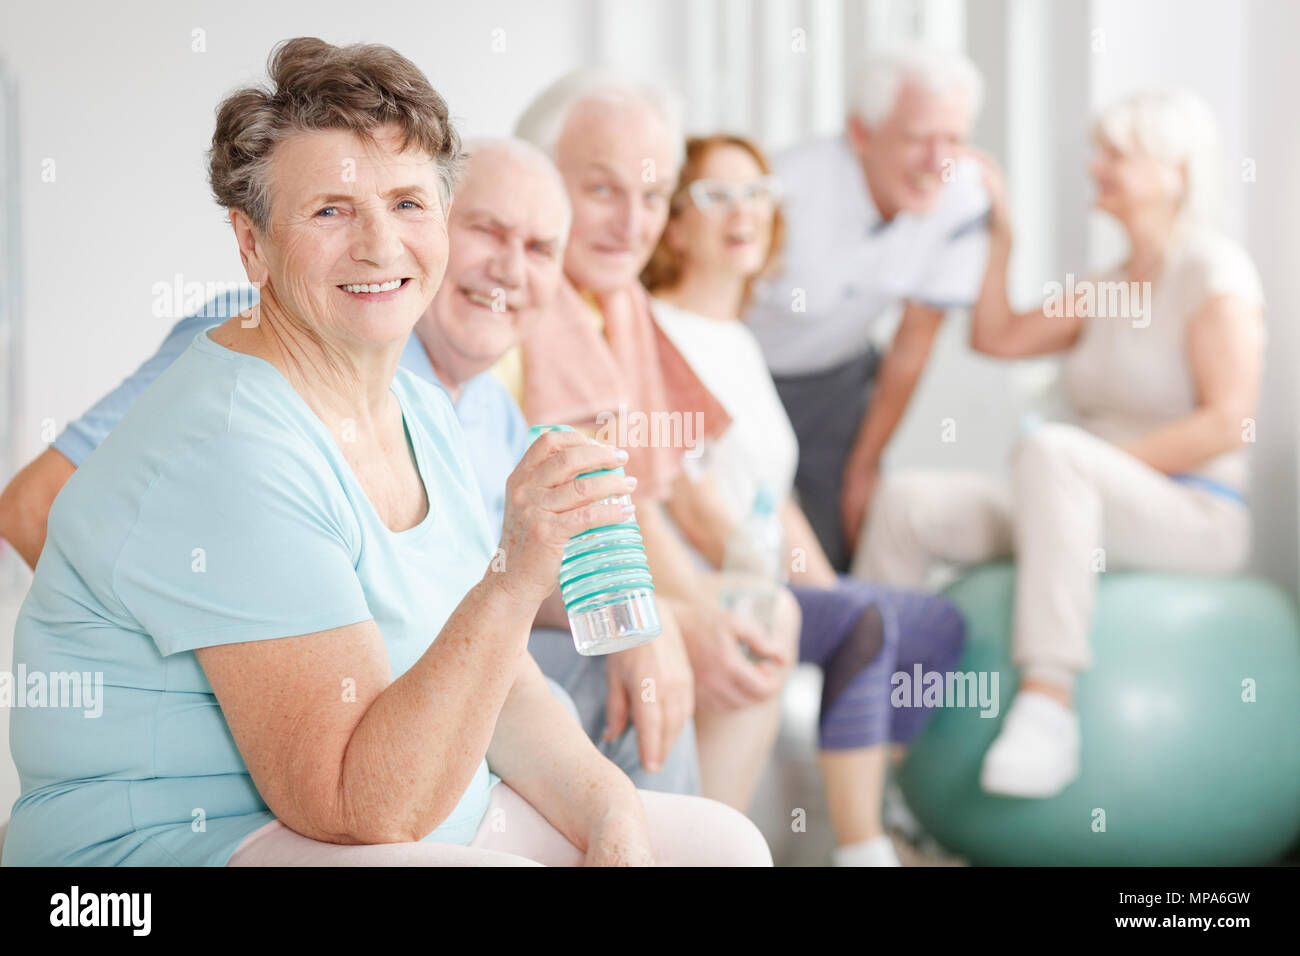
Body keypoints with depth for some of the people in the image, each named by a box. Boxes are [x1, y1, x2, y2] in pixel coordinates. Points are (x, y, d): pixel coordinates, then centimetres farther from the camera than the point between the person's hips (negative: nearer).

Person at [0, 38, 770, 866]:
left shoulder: (420, 410, 8)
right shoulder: (226, 454, -21)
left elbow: (497, 687, 11)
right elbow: (361, 810, -24)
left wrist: (611, 816, -6)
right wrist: (514, 581, -33)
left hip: (419, 808, 9)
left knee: (724, 842, 4)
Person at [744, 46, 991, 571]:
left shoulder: (963, 194, -18)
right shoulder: (794, 189, -32)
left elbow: (914, 339, -6)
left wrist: (864, 467, 1)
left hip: (838, 377, 4)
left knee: (853, 549, -6)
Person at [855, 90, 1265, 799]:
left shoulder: (1214, 269, -5)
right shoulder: (1109, 288, 19)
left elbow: (1227, 420, -15)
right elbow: (996, 337, 22)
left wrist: (1100, 464, -17)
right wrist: (1001, 230, 19)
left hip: (1195, 520, -8)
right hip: (1096, 515, 8)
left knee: (1052, 450, -38)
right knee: (905, 502, -9)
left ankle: (1049, 704, -43)